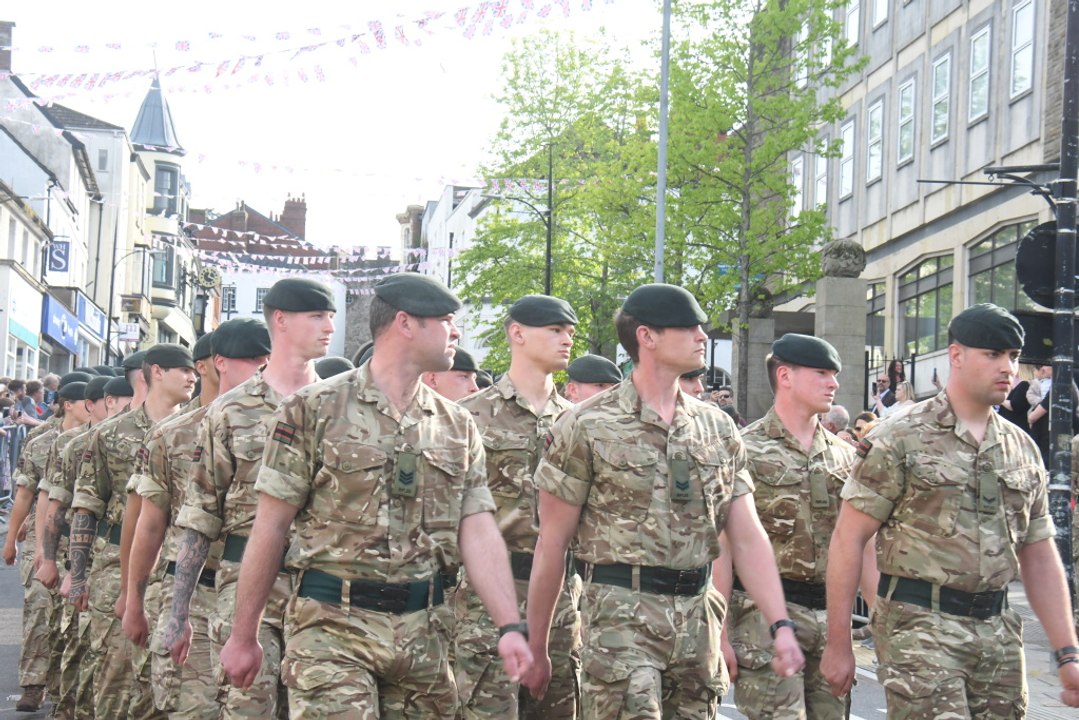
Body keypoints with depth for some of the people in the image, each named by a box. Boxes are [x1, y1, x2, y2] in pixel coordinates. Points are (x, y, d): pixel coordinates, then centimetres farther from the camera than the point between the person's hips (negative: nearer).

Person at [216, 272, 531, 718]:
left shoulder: (458, 427, 11)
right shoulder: (315, 410, -3)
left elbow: (479, 533, 5)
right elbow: (271, 527, -2)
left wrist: (510, 626, -8)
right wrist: (244, 636, -1)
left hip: (422, 631, 5)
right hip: (333, 625, -5)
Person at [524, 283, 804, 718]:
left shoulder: (718, 428, 10)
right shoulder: (588, 426, -4)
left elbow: (748, 536, 7)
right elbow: (552, 546, -2)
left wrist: (780, 625, -4)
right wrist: (537, 648, 0)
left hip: (698, 618, 5)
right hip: (621, 617, -5)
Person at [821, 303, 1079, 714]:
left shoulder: (1023, 450, 13)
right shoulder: (901, 439, -4)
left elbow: (1040, 557, 16)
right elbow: (849, 540, -5)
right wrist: (838, 645, -8)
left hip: (999, 630, 6)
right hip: (920, 624, -6)